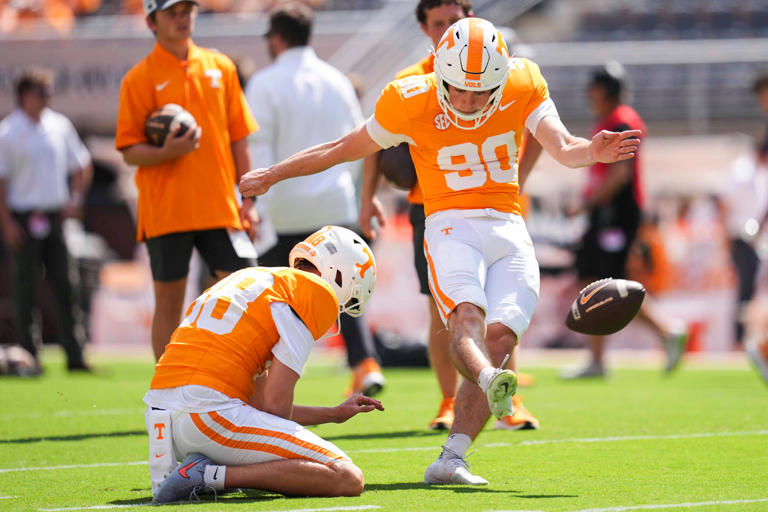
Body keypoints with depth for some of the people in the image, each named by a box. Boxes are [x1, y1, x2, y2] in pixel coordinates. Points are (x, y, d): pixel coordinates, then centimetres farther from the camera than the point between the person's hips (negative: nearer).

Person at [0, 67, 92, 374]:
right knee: (25, 290, 0)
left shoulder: (60, 126, 9)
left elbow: (81, 165, 20)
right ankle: (30, 357, 5)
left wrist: (76, 198, 6)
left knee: (65, 287, 1)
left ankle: (75, 356, 2)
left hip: (56, 216, 4)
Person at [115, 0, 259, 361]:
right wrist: (166, 152, -22)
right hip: (165, 210, -3)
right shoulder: (139, 79, 0)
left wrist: (248, 200, 6)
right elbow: (129, 152, -2)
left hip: (221, 208, 3)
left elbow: (238, 140, 12)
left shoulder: (220, 67, 11)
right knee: (169, 302, 2)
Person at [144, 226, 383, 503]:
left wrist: (334, 413, 40)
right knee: (348, 478, -8)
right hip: (210, 413, -9)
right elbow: (275, 403, -7)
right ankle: (213, 475, -16)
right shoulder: (319, 293, 1)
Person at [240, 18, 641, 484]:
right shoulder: (412, 103, -5)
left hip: (509, 229, 2)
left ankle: (451, 460, -14)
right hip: (451, 226, -2)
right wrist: (271, 176, 16)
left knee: (499, 338, -15)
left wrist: (593, 152, -34)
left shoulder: (523, 88, -1)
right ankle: (489, 383, -62)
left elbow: (563, 148, -10)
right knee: (467, 315, -30)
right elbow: (342, 150, 8)